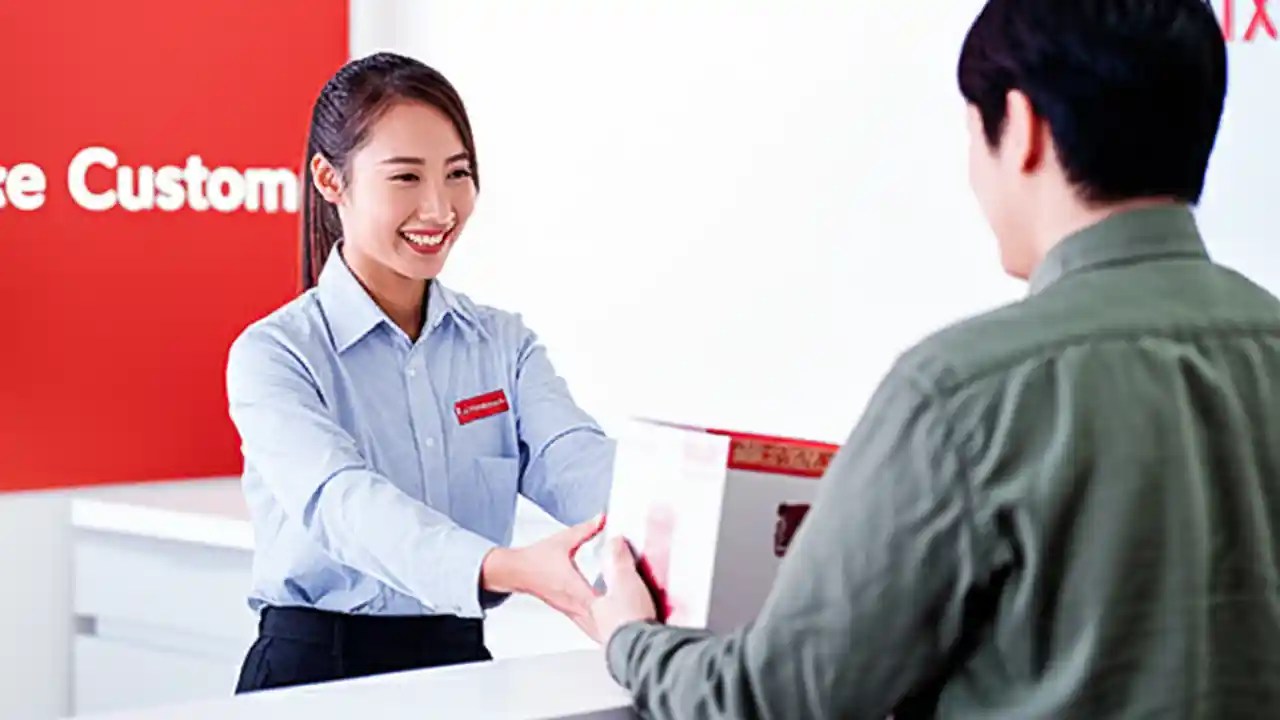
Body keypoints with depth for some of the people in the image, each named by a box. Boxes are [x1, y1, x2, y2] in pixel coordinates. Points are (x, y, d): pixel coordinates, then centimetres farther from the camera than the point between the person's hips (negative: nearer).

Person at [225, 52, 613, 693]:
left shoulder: (504, 345, 9)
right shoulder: (273, 355, -6)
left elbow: (574, 462, -9)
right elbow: (344, 502, -23)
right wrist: (507, 568, -41)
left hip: (461, 660, 4)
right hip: (318, 669, -4)